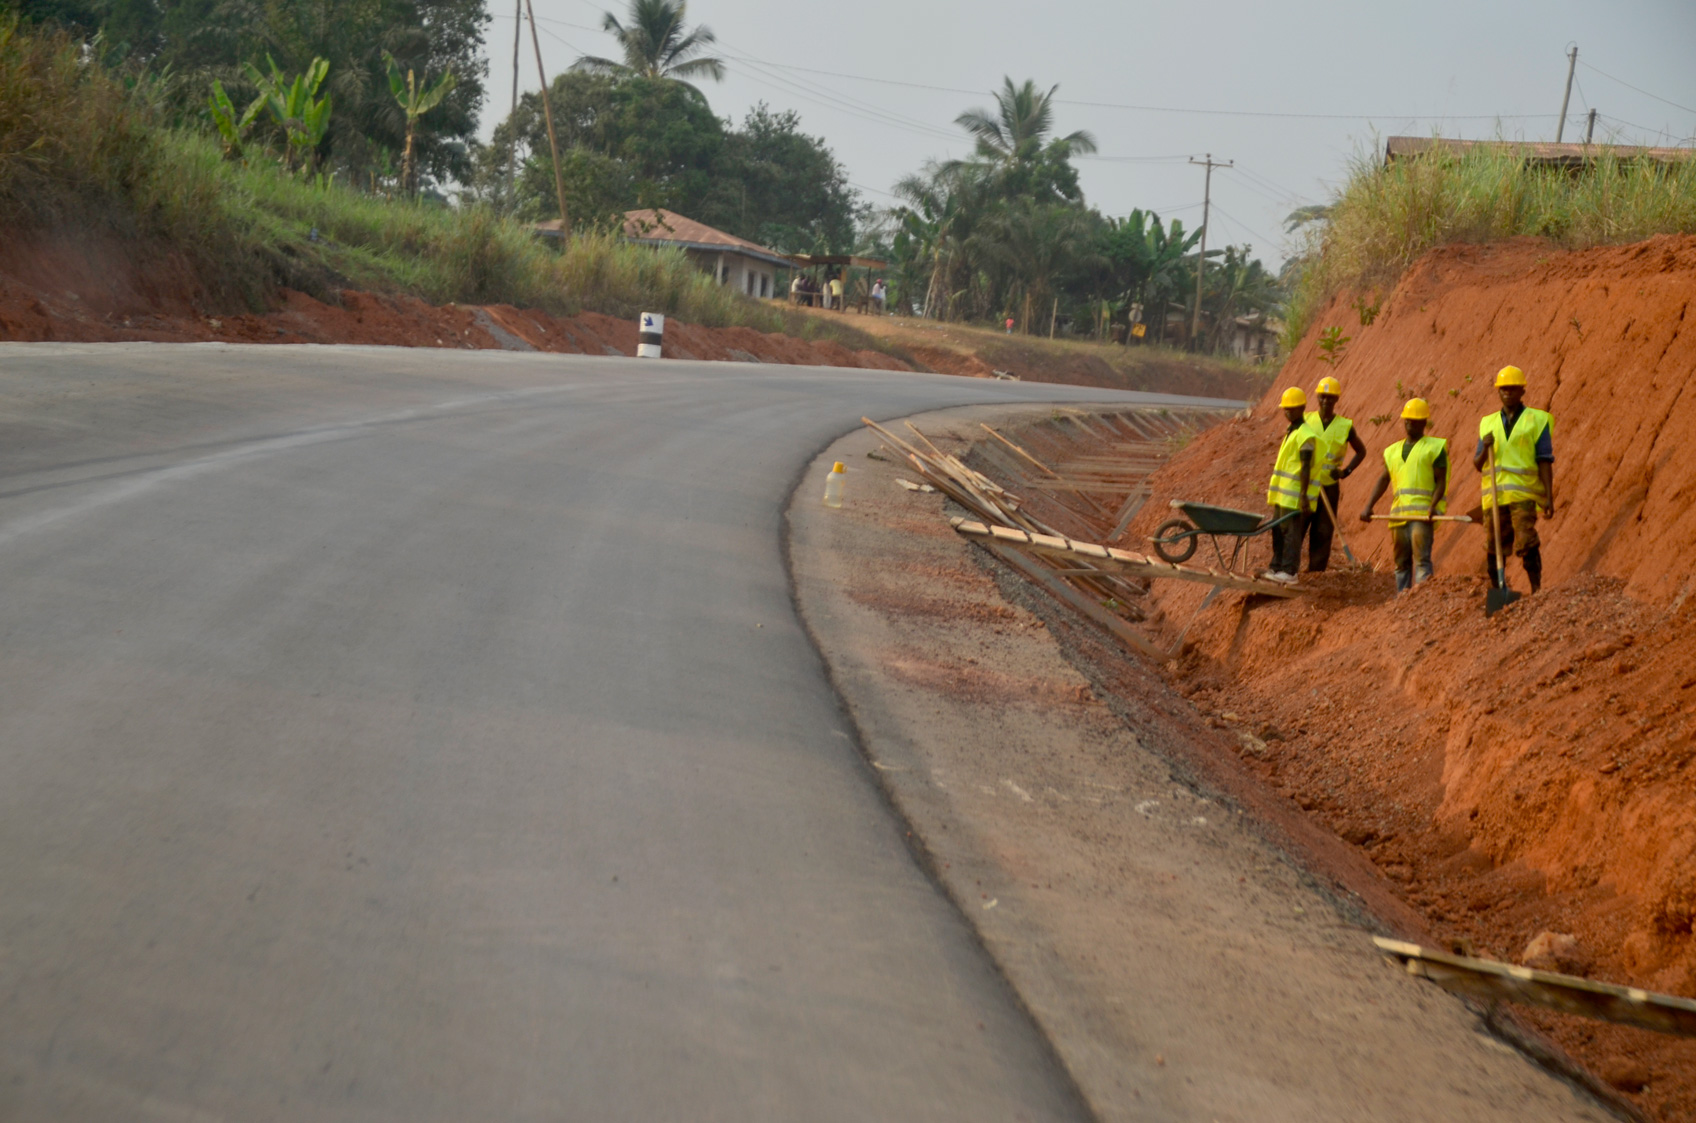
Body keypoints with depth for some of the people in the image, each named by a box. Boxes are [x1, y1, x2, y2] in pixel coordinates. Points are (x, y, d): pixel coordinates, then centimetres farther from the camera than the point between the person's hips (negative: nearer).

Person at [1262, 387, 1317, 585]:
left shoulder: (1305, 435, -13)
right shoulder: (1291, 432, 17)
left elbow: (1305, 468, -18)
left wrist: (1303, 495, -22)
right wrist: (1273, 490, 26)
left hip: (1295, 494, -10)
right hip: (1283, 493, 10)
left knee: (1291, 531, -9)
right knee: (1278, 530, 11)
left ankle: (1289, 571, -8)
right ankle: (1276, 567, 17)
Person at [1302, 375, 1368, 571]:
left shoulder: (1345, 426, 2)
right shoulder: (1306, 421, 3)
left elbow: (1361, 451, 14)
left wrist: (1347, 471, 0)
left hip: (1329, 487, 0)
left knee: (1323, 532, 0)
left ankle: (1316, 571, 5)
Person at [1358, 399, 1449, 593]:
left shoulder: (1434, 447, 4)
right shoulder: (1394, 451, 21)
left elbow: (1441, 481, -4)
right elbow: (1384, 479, 17)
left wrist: (1433, 506, -20)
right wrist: (1369, 506, 5)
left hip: (1423, 512, -6)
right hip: (1399, 513, 6)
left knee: (1422, 557, -16)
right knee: (1401, 561, 8)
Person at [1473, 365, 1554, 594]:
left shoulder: (1537, 420, 5)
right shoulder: (1488, 423, 16)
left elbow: (1545, 462, 1)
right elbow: (1477, 464, 15)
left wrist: (1549, 497, -7)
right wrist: (1485, 449, -7)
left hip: (1523, 492, -4)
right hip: (1494, 494, 4)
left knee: (1526, 543, -16)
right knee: (1493, 547, 4)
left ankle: (1537, 590, -11)